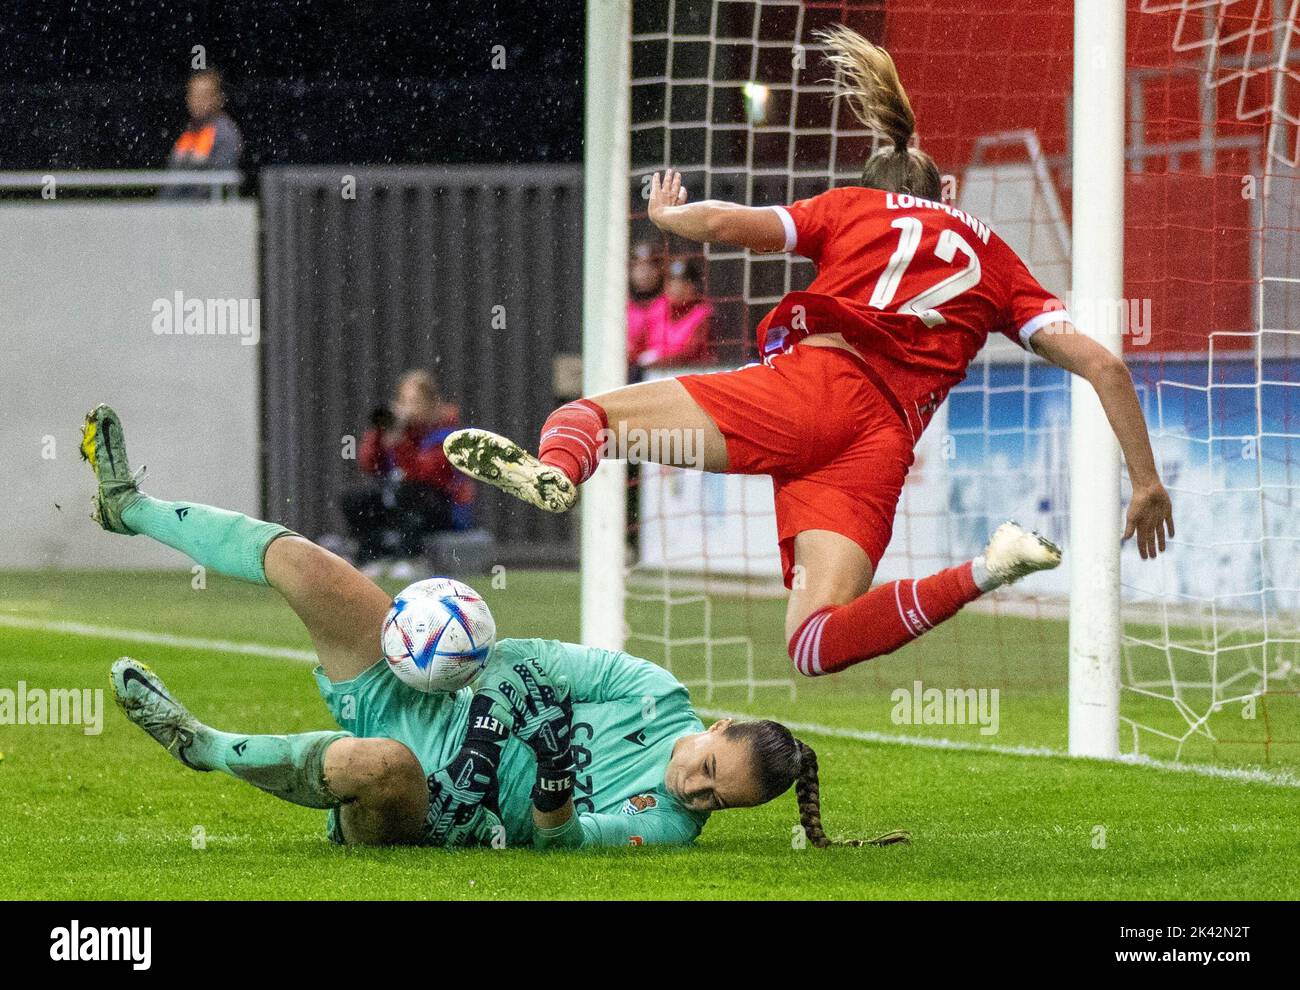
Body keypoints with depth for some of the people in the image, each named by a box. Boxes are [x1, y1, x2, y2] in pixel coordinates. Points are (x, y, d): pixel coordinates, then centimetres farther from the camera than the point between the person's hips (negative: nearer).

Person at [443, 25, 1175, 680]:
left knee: (588, 413, 2)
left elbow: (724, 224, 11)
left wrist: (665, 214, 34)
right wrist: (1146, 480, 23)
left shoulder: (854, 208, 22)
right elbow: (1103, 365, 19)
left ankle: (557, 469, -37)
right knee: (816, 646, -8)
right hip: (886, 446, 3)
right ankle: (984, 572, -28)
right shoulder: (995, 259, 29)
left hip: (818, 381, -3)